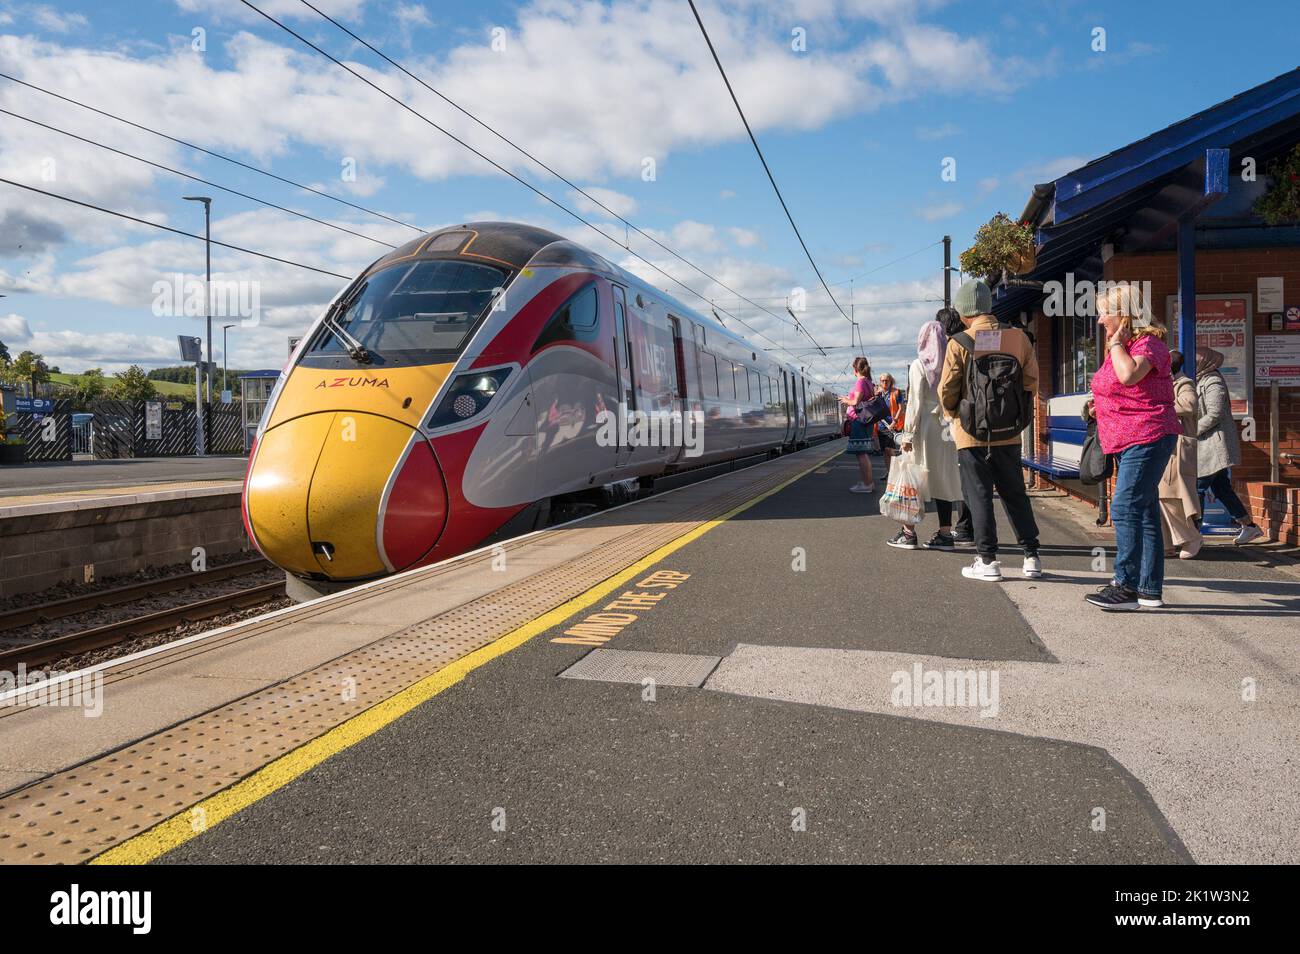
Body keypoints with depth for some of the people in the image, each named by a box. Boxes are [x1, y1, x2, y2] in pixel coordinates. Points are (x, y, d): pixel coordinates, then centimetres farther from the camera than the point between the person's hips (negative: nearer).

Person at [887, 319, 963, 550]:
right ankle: (945, 533, 9)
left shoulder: (919, 366, -5)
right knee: (944, 479, 7)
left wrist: (907, 433, -7)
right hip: (947, 429, 4)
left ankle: (908, 533, 4)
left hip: (925, 426, -4)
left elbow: (915, 403, -9)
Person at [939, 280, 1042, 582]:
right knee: (1015, 494, 15)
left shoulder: (959, 343, -11)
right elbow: (1031, 381, 3)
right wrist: (1017, 414, 15)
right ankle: (1031, 557, 18)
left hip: (972, 434, -4)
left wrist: (953, 415, 11)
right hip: (1009, 434, 4)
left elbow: (947, 390, -9)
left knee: (979, 496, 5)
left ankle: (987, 560, 6)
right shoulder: (1018, 338, 0)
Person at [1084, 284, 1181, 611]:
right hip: (1127, 442, 10)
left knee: (1125, 509, -15)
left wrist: (1116, 342, -16)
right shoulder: (1120, 347, 18)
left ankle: (1126, 587, -13)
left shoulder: (1149, 343, -11)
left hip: (1147, 439, -10)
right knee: (1143, 515, 10)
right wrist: (1100, 407, 14)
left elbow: (1129, 375, -31)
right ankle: (1150, 590, 15)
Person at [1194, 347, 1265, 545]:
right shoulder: (1202, 381, 16)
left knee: (1198, 488, -7)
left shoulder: (1213, 383, -14)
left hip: (1213, 445, -10)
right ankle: (1249, 527, 19)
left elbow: (1214, 414, -20)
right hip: (1207, 445, 10)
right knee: (1222, 488, 13)